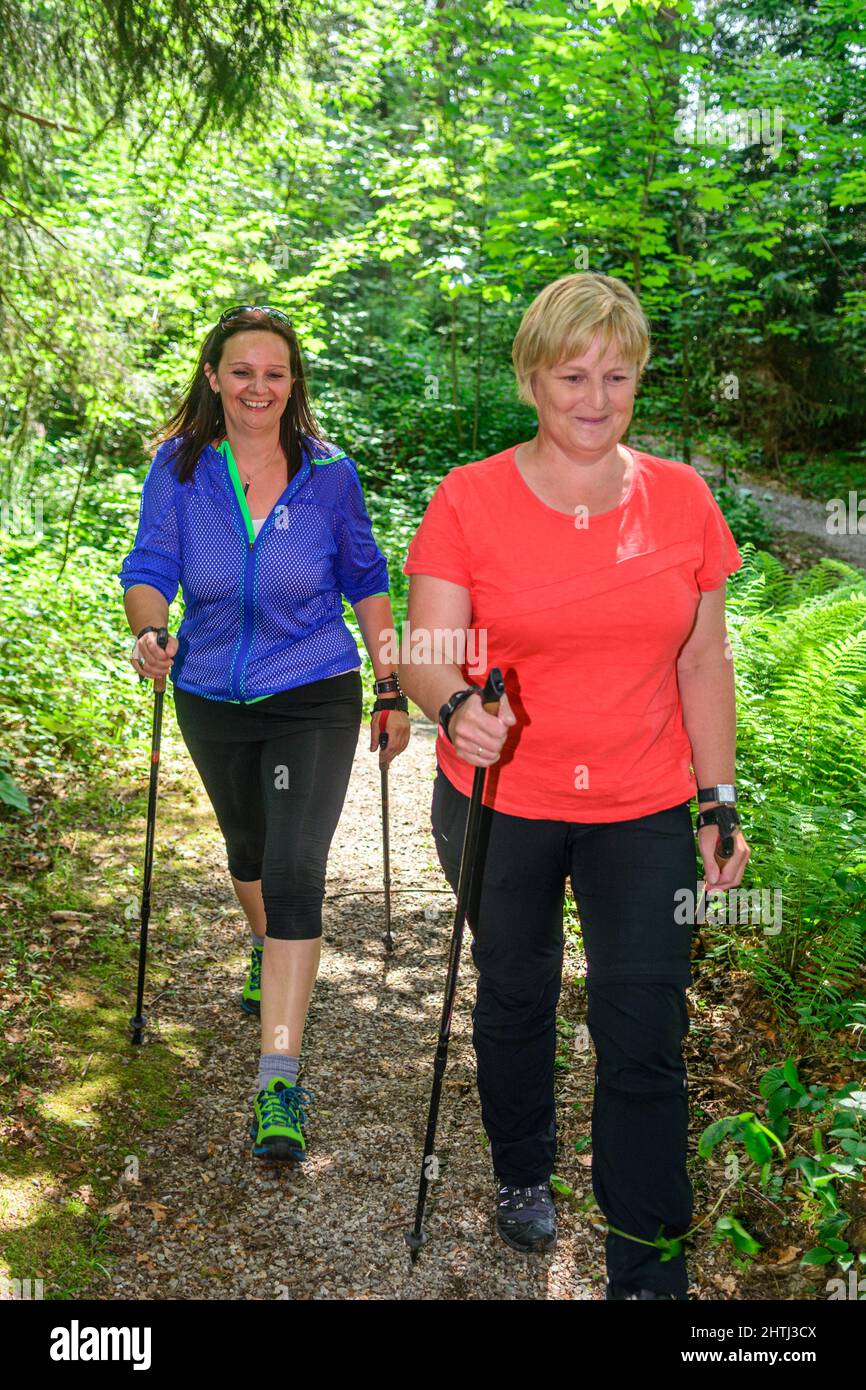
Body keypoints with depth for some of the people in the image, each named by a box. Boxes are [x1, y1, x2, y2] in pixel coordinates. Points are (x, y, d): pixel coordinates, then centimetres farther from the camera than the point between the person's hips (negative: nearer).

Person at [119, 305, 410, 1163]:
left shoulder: (329, 473, -7)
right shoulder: (178, 466, -6)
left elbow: (365, 581, 3)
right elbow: (149, 568, -9)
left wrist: (392, 691, 3)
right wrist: (149, 632, -32)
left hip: (315, 700, -3)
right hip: (212, 700, 3)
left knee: (294, 871, -14)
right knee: (246, 847, 25)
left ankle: (279, 1082, -9)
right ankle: (266, 949, 58)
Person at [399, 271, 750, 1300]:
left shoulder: (683, 499, -1)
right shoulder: (468, 500, -8)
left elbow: (704, 663, 5)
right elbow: (425, 653, -11)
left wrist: (719, 801, 3)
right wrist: (451, 704, -33)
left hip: (644, 810, 1)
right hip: (499, 803, 0)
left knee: (645, 1038, 0)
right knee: (515, 996, 20)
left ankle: (648, 1272, 18)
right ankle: (522, 1174, 47)